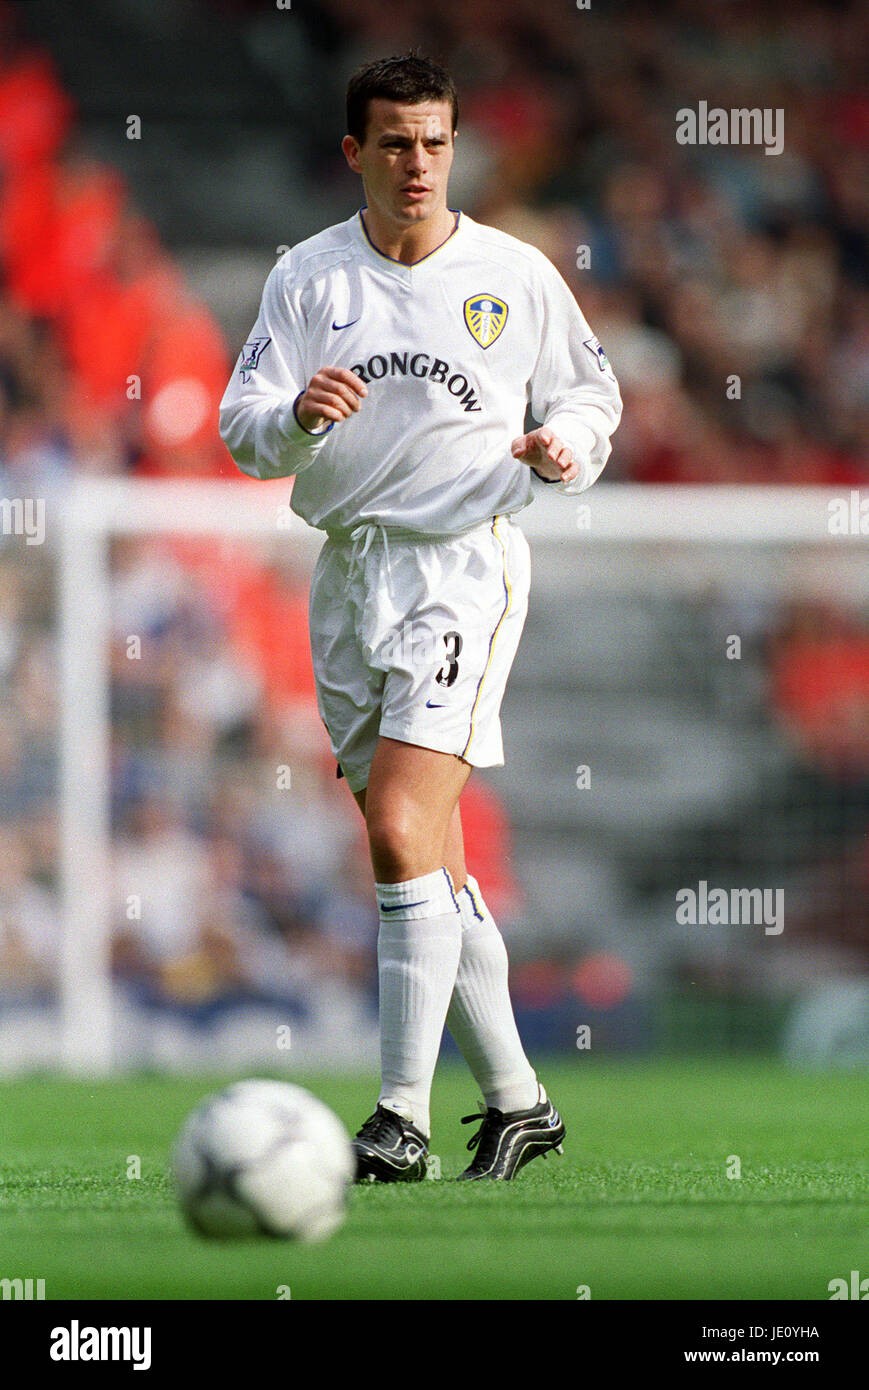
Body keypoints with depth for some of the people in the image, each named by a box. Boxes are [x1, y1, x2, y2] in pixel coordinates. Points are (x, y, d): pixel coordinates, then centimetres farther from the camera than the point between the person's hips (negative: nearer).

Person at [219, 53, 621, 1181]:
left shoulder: (516, 275, 0)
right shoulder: (307, 276, 5)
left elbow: (591, 393, 12)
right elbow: (244, 433, 1)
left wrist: (567, 444, -10)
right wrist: (298, 416, -21)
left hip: (466, 564, -4)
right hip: (350, 570, 4)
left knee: (403, 834, -19)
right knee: (433, 864, 9)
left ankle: (404, 1119, -19)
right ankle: (516, 1098, 21)